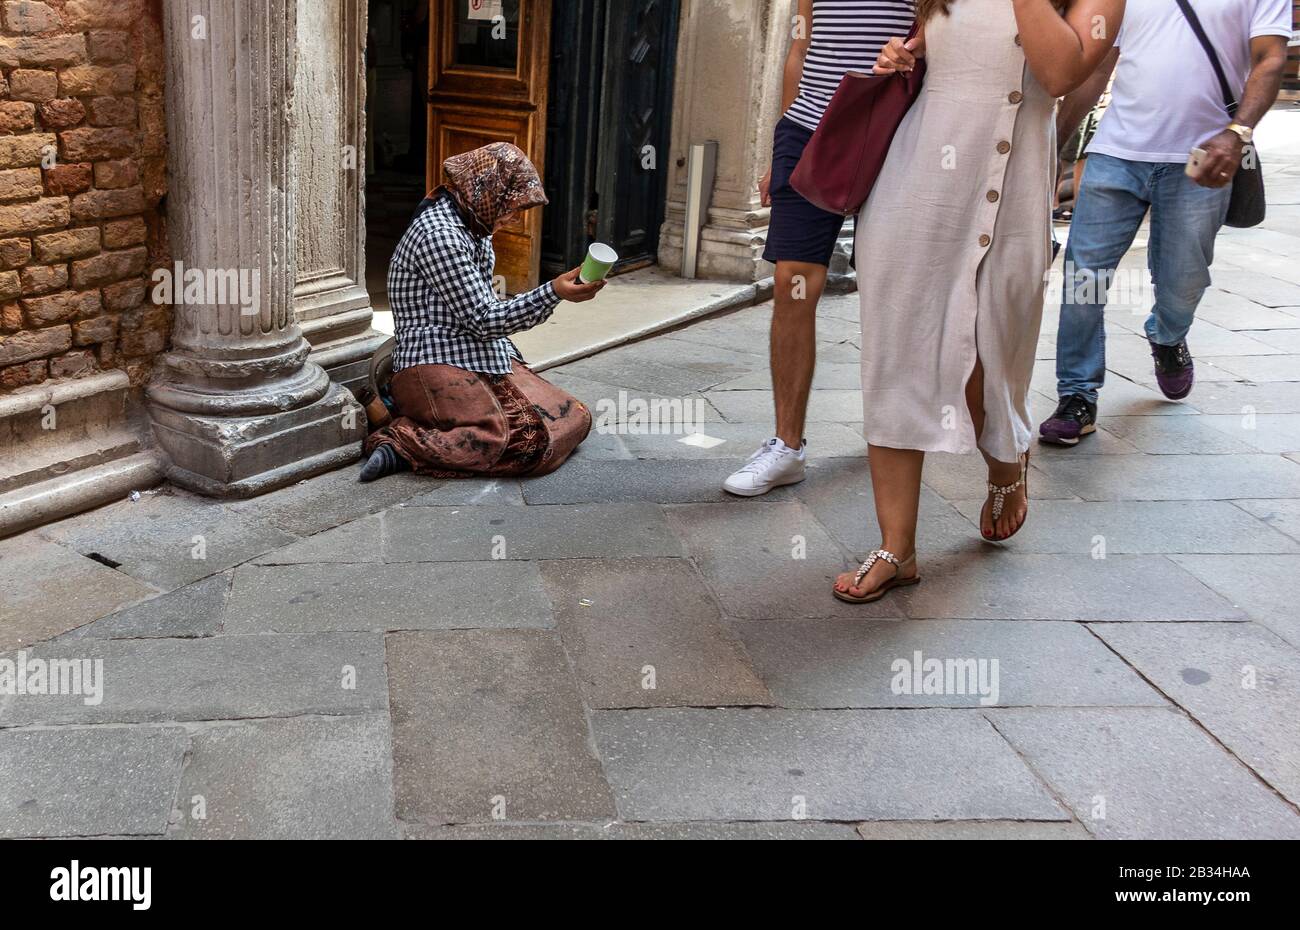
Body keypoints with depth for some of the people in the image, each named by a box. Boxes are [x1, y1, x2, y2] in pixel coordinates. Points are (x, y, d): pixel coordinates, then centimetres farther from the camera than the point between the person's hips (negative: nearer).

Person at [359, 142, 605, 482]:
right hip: (435, 364, -11)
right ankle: (399, 443, -15)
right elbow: (483, 320, -17)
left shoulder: (473, 227, 17)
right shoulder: (439, 234, -14)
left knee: (574, 419, -6)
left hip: (484, 360, 11)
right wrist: (553, 293, -23)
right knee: (492, 441, -34)